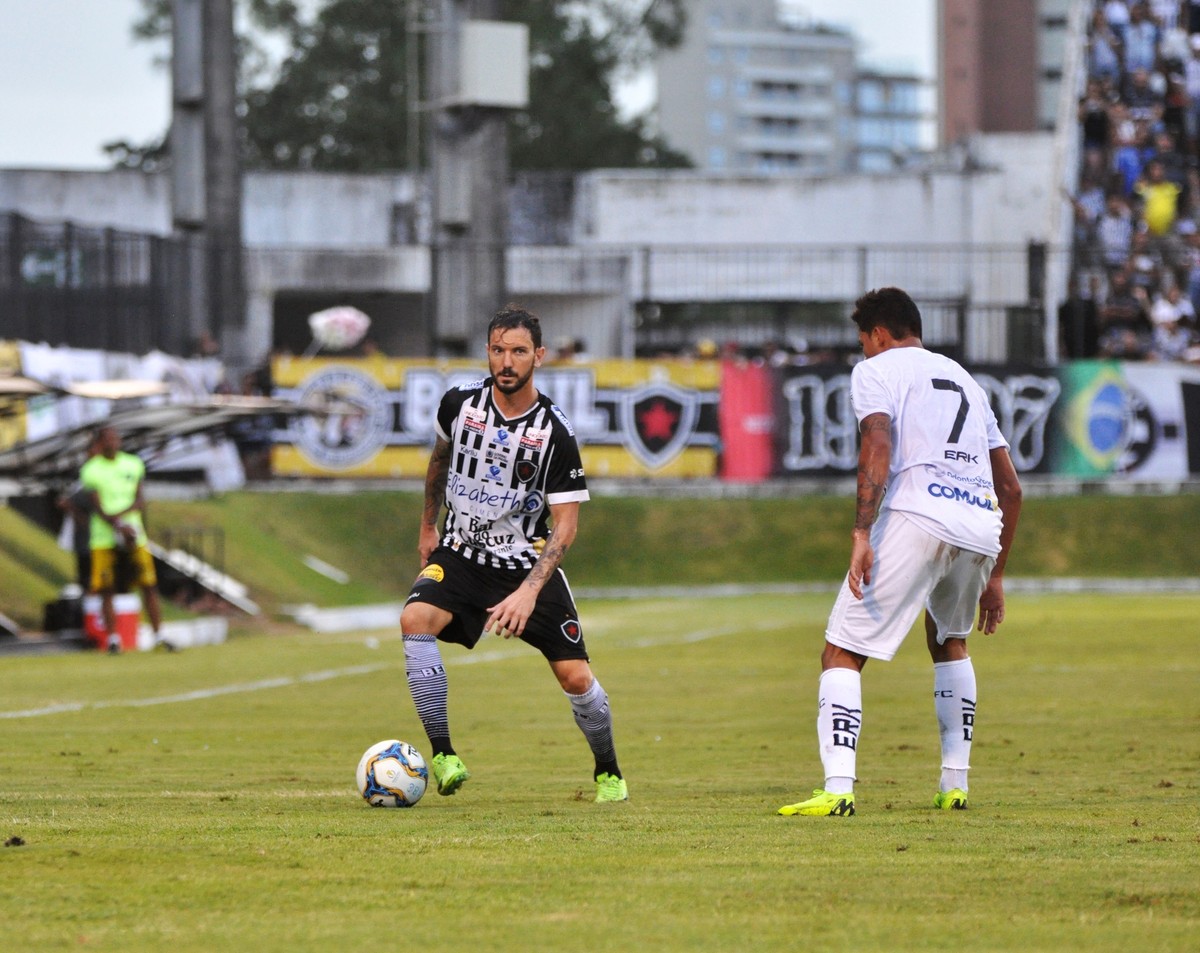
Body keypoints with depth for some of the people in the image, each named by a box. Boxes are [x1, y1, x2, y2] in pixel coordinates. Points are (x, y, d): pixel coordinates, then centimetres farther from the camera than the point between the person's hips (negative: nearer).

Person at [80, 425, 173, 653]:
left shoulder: (133, 465, 8)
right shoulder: (91, 470, -2)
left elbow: (139, 501, 2)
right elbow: (97, 507, -10)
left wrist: (119, 515, -16)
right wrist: (118, 527, -24)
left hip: (135, 536, 2)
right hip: (104, 538, -2)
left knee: (149, 587, -3)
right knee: (107, 591, -3)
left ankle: (158, 636, 3)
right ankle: (112, 638, 5)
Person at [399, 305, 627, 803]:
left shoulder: (554, 433, -16)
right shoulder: (460, 402, -6)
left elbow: (565, 524, -15)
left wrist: (529, 591, -28)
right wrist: (428, 526, 23)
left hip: (528, 561, -2)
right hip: (459, 554, 2)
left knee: (576, 677, -7)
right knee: (415, 619, -28)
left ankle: (608, 771, 22)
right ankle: (443, 756, -23)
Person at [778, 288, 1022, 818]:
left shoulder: (876, 371, 12)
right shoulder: (965, 380, 31)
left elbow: (878, 447, -9)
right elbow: (1010, 488, 28)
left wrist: (861, 534, -17)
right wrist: (994, 576, 32)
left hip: (919, 517, -6)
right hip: (983, 527, 6)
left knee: (842, 651, -3)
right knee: (949, 641, 32)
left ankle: (838, 788, -21)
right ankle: (955, 784, 25)